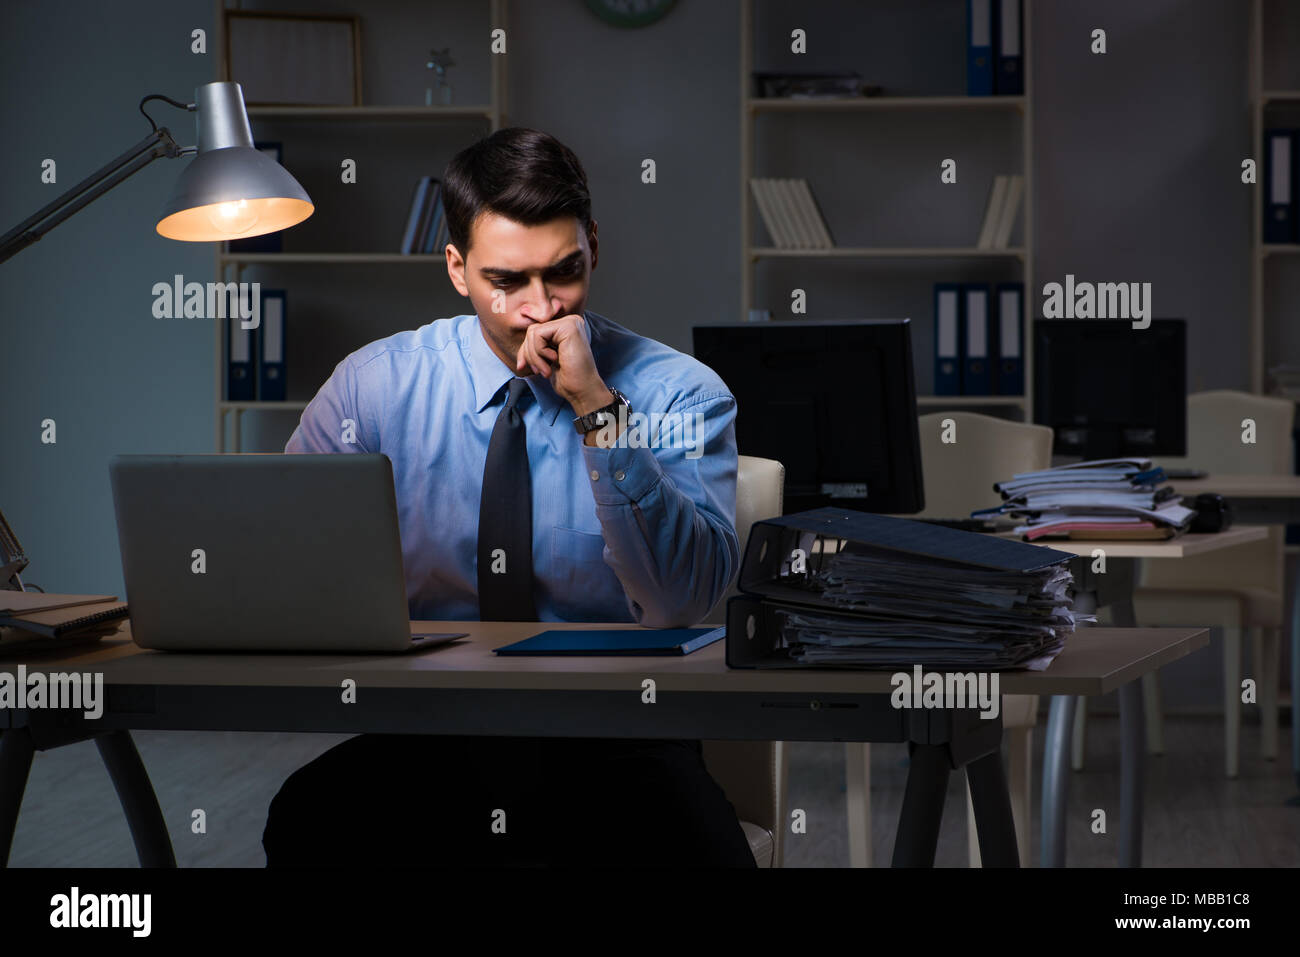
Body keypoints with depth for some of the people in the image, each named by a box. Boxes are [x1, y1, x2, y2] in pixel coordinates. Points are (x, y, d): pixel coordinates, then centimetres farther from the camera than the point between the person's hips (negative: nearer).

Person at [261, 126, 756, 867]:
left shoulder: (680, 395, -3)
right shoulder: (374, 385, 2)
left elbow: (685, 600, -17)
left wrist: (599, 409, -23)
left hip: (610, 738, -1)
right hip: (425, 733, 1)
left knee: (701, 846, -34)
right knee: (305, 827, -31)